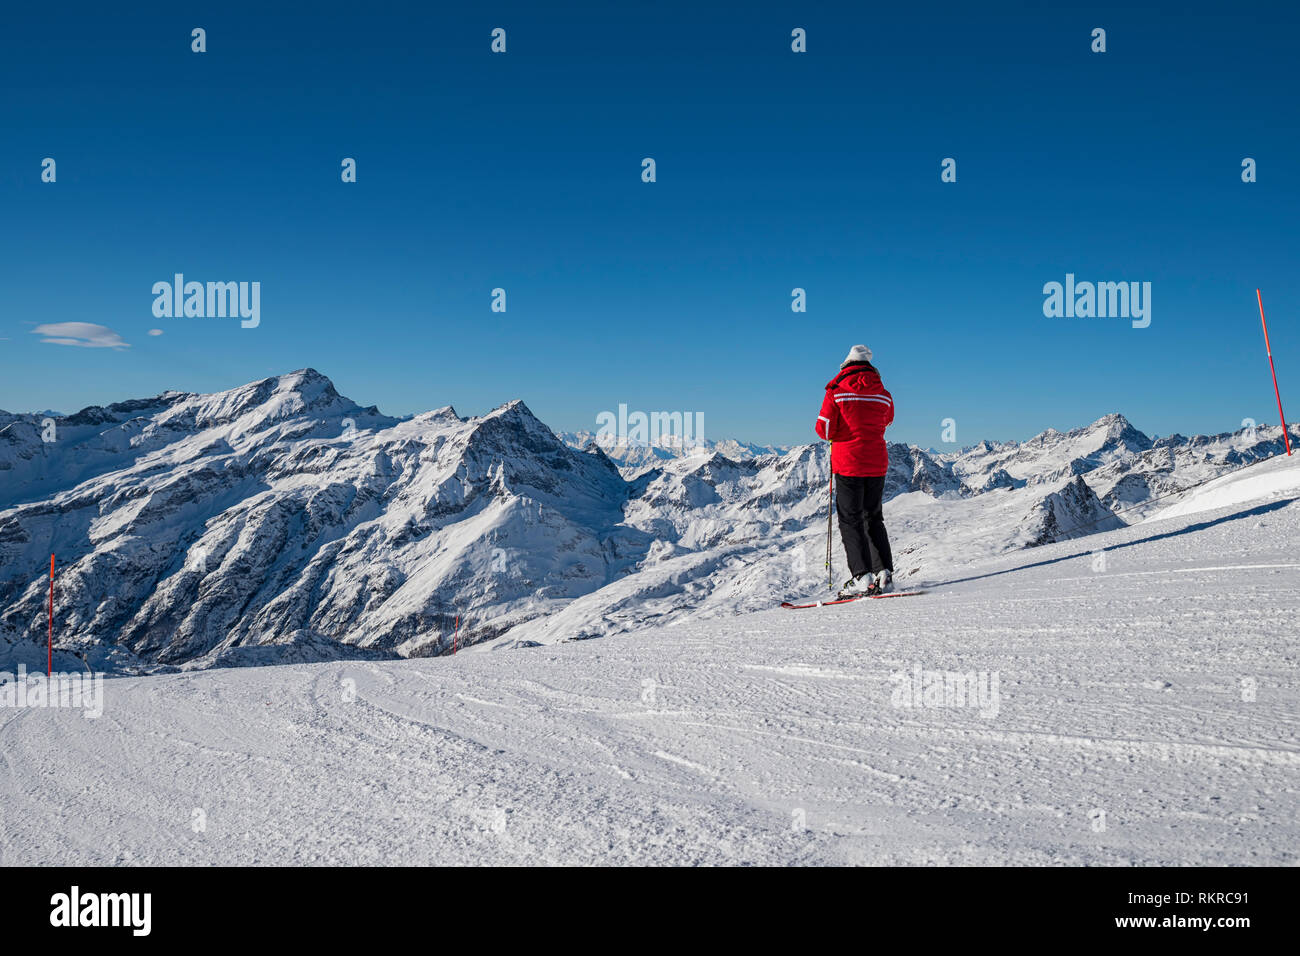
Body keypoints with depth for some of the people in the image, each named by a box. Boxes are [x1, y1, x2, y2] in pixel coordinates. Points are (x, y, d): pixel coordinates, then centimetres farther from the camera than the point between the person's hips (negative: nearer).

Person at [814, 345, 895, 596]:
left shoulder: (836, 392, -8)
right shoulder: (883, 395, 3)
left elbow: (824, 429, -9)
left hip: (848, 464, -4)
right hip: (877, 464, 4)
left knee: (851, 521, -1)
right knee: (874, 518, 16)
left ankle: (863, 576, -11)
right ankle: (884, 573, 12)